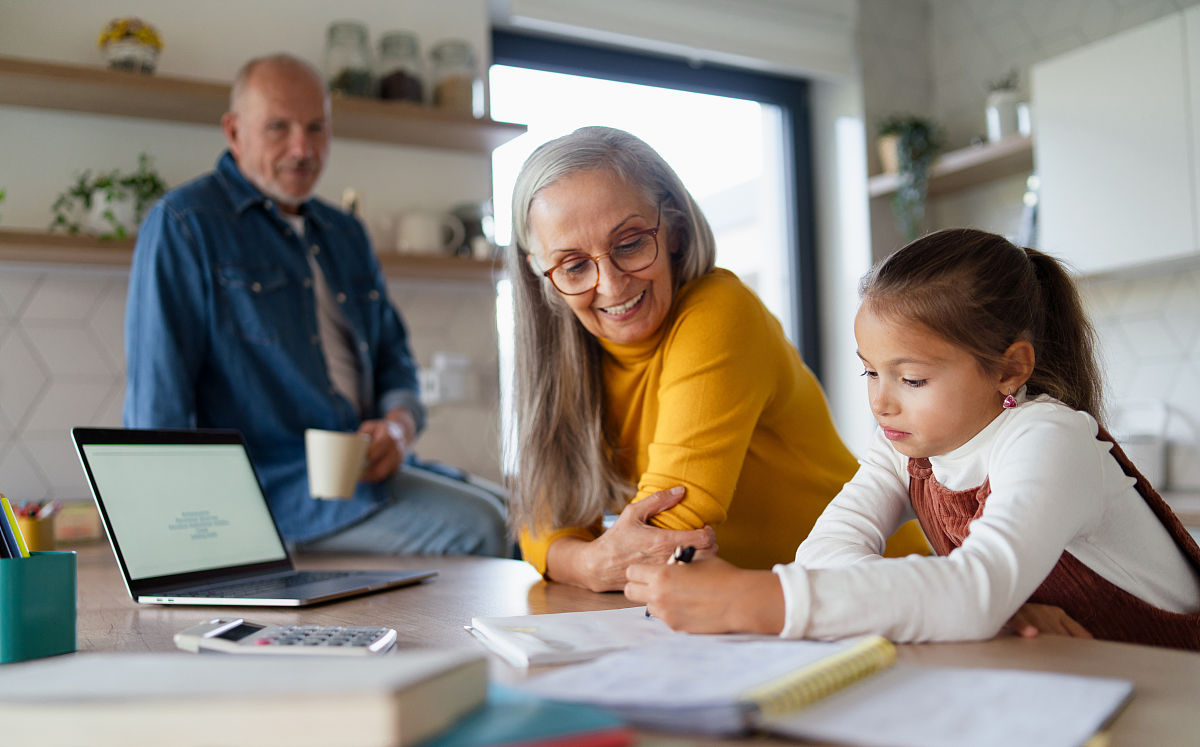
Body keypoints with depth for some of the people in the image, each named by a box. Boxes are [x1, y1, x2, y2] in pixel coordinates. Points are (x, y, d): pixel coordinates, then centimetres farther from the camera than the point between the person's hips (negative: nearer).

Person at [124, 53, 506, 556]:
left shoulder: (345, 235, 20)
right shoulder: (184, 225, -3)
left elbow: (394, 357, 23)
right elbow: (157, 401, -9)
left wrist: (400, 421, 0)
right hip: (273, 478, -8)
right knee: (477, 529, -26)